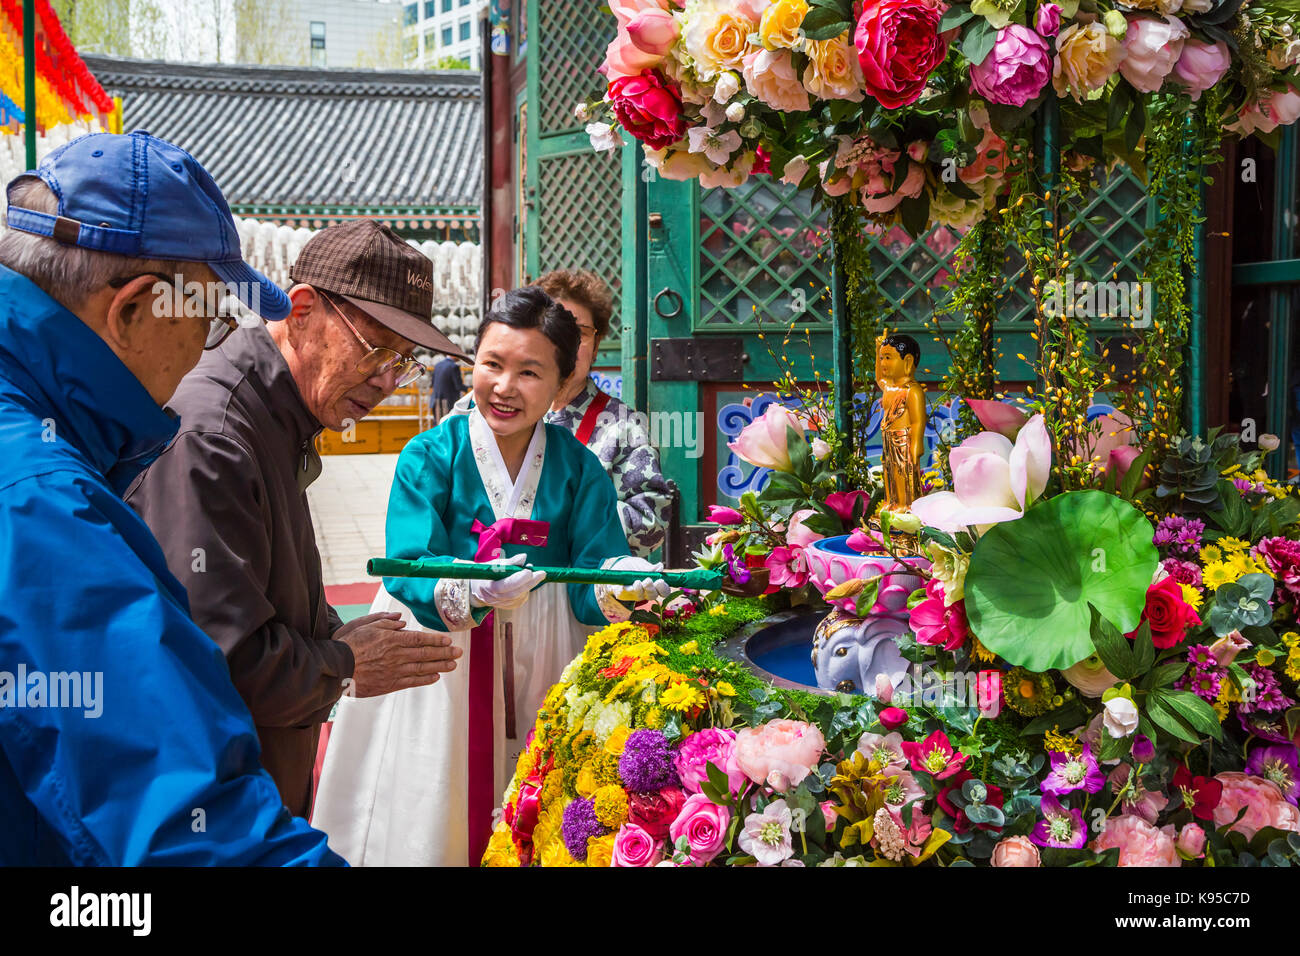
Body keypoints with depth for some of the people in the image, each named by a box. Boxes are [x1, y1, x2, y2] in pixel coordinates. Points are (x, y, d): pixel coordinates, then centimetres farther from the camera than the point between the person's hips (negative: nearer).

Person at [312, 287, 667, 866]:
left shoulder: (578, 467, 1)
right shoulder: (433, 456, -6)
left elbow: (596, 565, -6)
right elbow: (410, 570, -16)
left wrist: (622, 583, -29)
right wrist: (472, 590, -36)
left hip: (541, 667, 2)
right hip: (440, 661, -1)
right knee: (433, 822, 5)